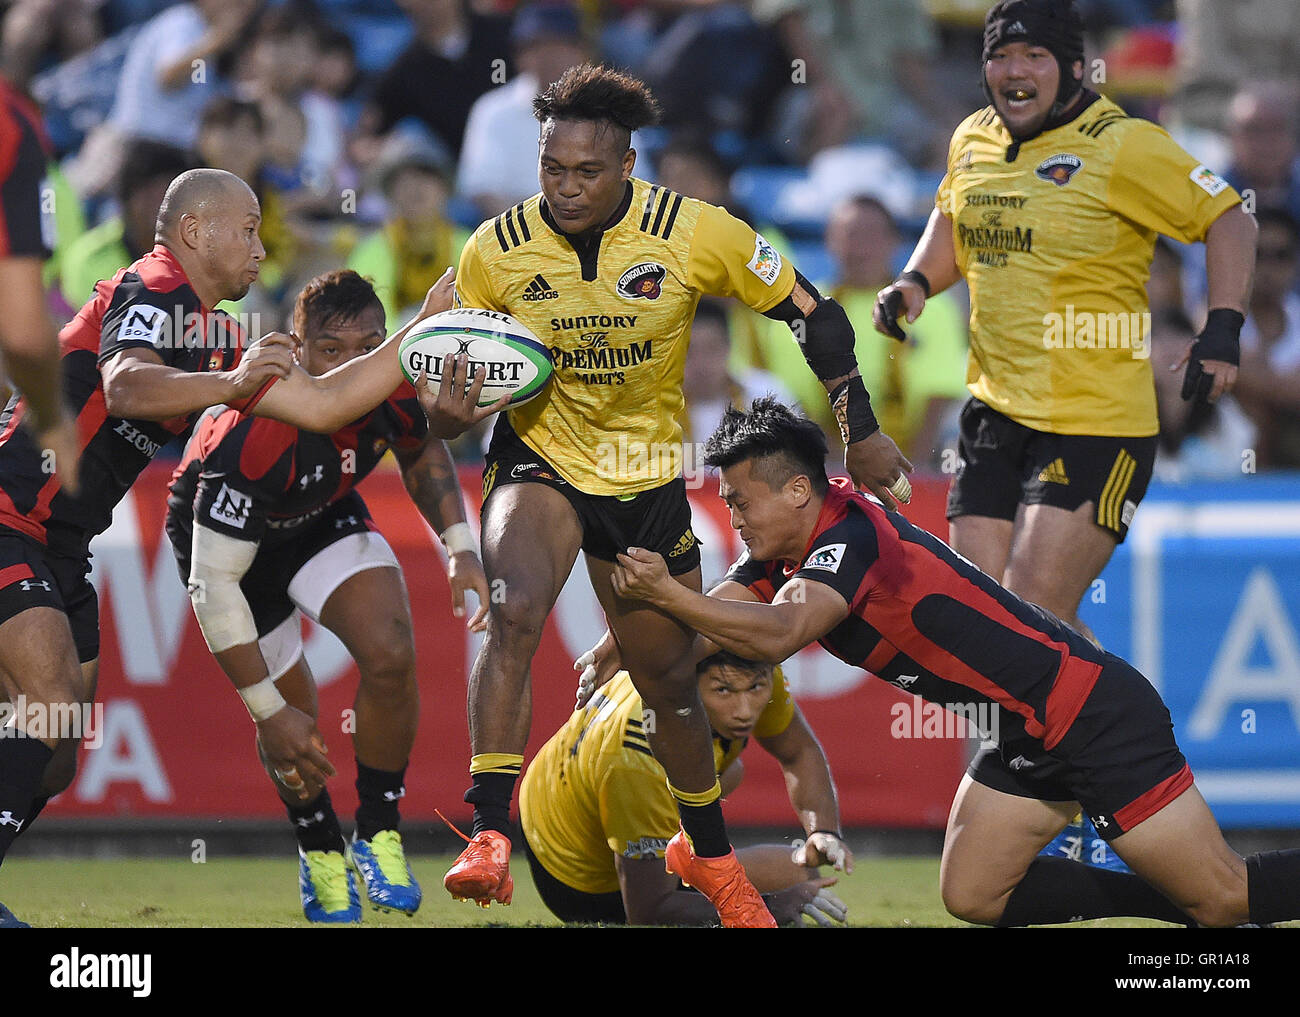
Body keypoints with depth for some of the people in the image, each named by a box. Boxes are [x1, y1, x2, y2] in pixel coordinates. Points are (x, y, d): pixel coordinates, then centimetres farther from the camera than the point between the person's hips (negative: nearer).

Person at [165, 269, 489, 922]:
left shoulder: (399, 390, -26)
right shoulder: (254, 441, -42)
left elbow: (422, 453, 3)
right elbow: (212, 586, -35)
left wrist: (460, 550, -7)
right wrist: (272, 711, -31)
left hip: (325, 517, 4)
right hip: (226, 537, -4)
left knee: (391, 656, -17)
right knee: (292, 713, -1)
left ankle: (378, 836, 1)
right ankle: (321, 856, 28)